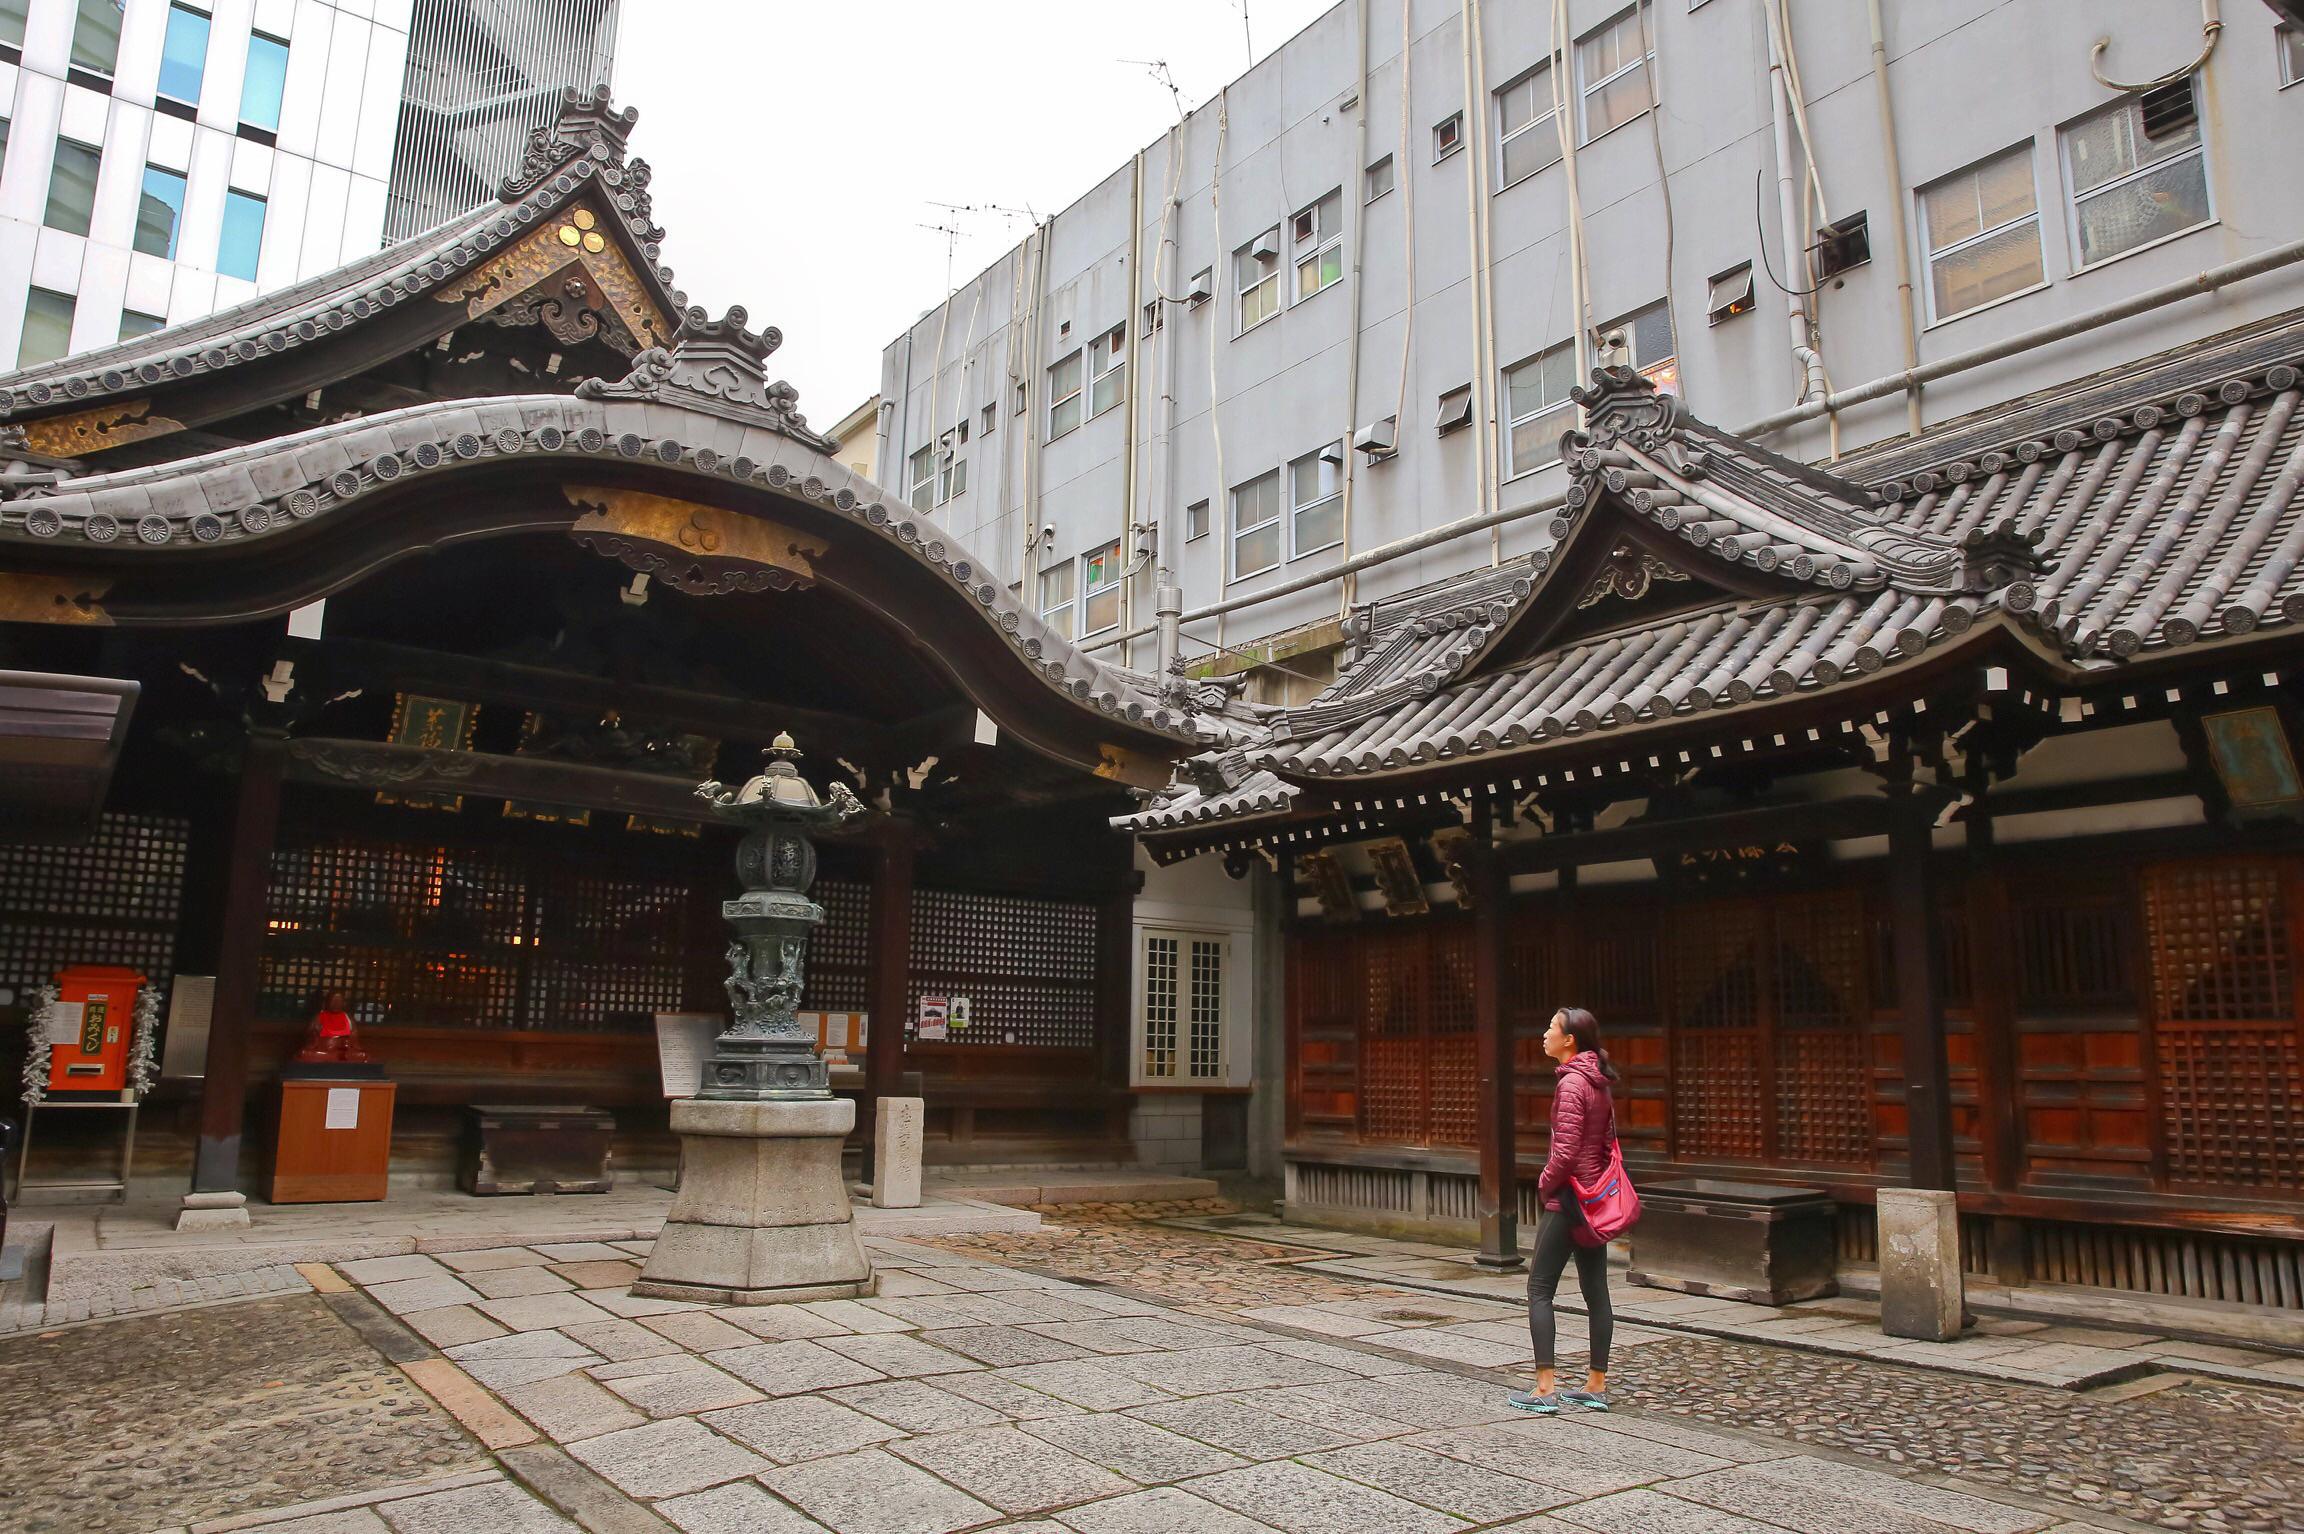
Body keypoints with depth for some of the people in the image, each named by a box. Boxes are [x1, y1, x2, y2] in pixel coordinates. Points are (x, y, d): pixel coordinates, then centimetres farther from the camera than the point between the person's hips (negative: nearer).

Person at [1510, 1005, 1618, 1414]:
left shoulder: (1571, 1082, -18)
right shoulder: (1599, 1083, 10)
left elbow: (1565, 1151, -22)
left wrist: (1544, 1183, -7)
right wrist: (1599, 1181, 17)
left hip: (1568, 1198, -9)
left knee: (1539, 1288, -3)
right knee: (1596, 1291, 11)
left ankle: (1545, 1390, -4)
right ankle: (1597, 1385, 17)